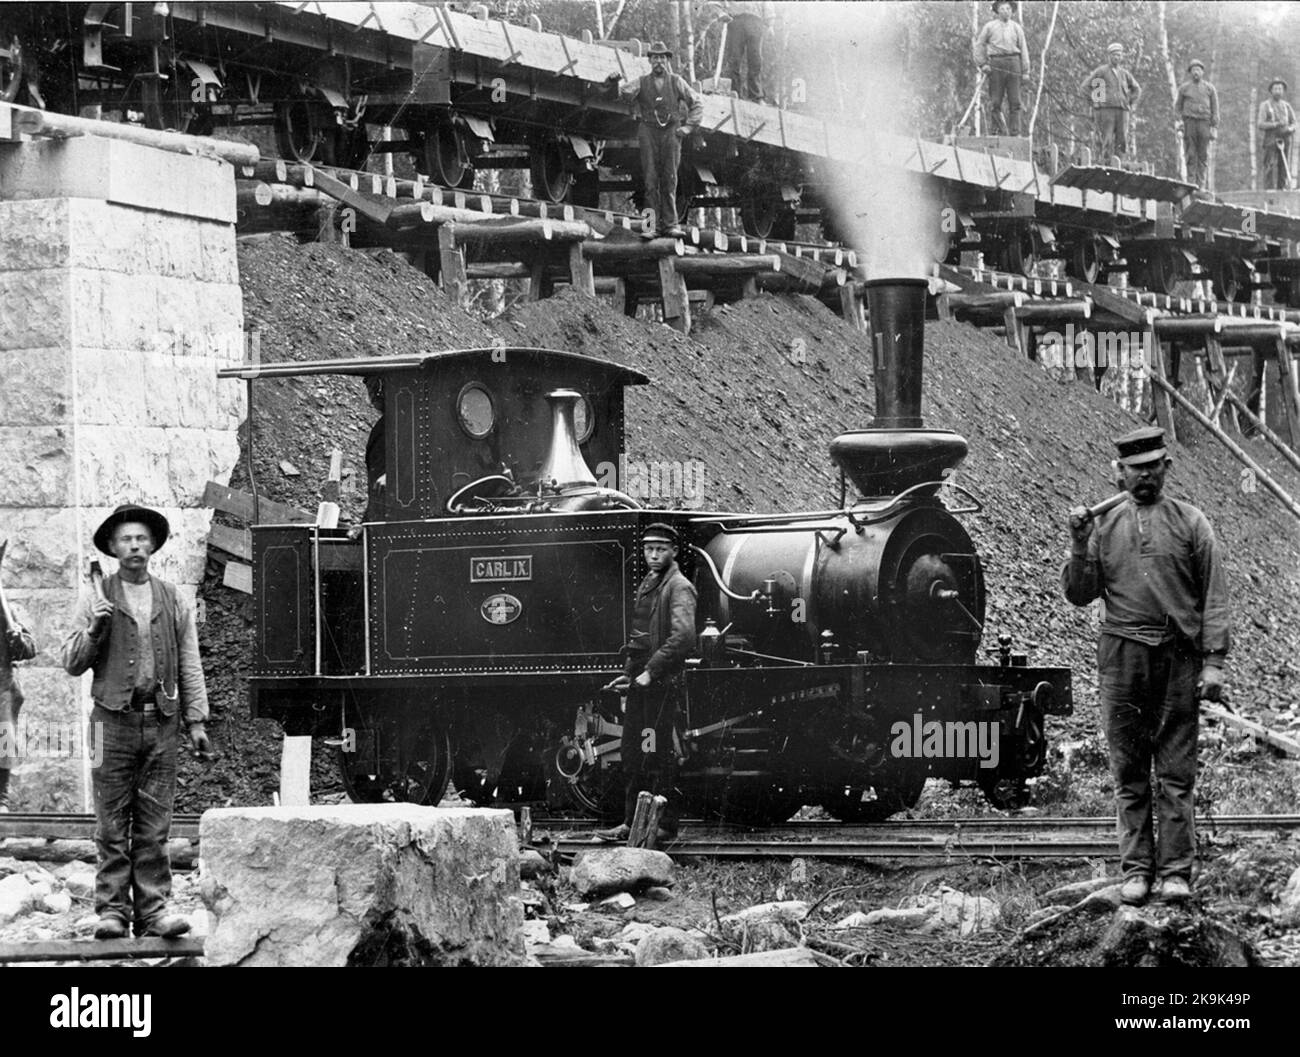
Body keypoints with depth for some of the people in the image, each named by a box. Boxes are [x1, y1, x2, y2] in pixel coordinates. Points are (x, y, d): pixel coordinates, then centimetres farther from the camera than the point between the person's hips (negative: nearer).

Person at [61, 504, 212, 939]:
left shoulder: (173, 601, 13)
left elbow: (190, 665, 13)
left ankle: (154, 910, 1)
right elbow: (72, 663, 6)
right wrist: (94, 629, -11)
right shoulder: (97, 601, 7)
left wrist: (196, 720, 6)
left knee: (155, 825, 0)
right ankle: (112, 911, -1)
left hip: (160, 723, 2)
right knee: (113, 825, -3)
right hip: (114, 720, -2)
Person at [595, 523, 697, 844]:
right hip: (641, 682, 9)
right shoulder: (646, 586, 19)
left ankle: (665, 826, -2)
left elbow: (683, 637, -22)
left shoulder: (679, 588, -9)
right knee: (633, 755, 11)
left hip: (662, 684, -9)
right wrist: (628, 673, 18)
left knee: (658, 755, -7)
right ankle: (632, 823, 17)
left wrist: (651, 672, -23)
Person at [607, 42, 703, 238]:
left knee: (669, 180, -2)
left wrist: (689, 127, 2)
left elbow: (696, 104, 13)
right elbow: (623, 93, -9)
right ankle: (652, 223, -5)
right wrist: (614, 84, -30)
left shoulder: (676, 82, 9)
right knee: (651, 179, -6)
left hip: (671, 132, 1)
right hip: (649, 132, 0)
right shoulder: (642, 83, 6)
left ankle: (670, 224, -1)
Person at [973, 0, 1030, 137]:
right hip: (996, 63, -1)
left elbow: (1023, 49, 13)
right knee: (995, 101, -3)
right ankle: (997, 130, 3)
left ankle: (1014, 132, -5)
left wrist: (1025, 71, 7)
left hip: (1013, 63, 1)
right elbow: (979, 45, 12)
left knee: (1014, 101, -5)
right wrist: (982, 64, -1)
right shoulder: (990, 26, 9)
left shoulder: (1016, 27, 14)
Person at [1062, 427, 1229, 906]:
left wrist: (1213, 661, -4)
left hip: (1178, 657, -2)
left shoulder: (1190, 523, 5)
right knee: (1129, 771, 4)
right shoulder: (1104, 525, 9)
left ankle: (1176, 871, 1)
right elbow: (1080, 595, 9)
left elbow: (1213, 596, 3)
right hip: (1121, 656, 2)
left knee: (1176, 772, -2)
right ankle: (1136, 868, 10)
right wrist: (1079, 547, -7)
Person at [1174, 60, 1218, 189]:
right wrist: (1179, 120, -4)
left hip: (1204, 123, 0)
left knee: (1203, 156, -3)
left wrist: (1214, 127, 1)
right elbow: (1177, 106, 12)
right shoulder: (1184, 88, 11)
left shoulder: (1209, 88, 11)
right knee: (1191, 155, -4)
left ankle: (1201, 184, -2)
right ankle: (1191, 183, -3)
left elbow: (1215, 109, 9)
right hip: (1189, 122, 0)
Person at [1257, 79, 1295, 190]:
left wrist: (1289, 129, -13)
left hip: (1284, 142, 4)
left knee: (1284, 169, 0)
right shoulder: (1264, 105, 1)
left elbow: (1294, 124, 11)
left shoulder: (1286, 106, 13)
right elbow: (1261, 124, -9)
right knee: (1270, 170, -8)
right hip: (1269, 142, -4)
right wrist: (1276, 124, -22)